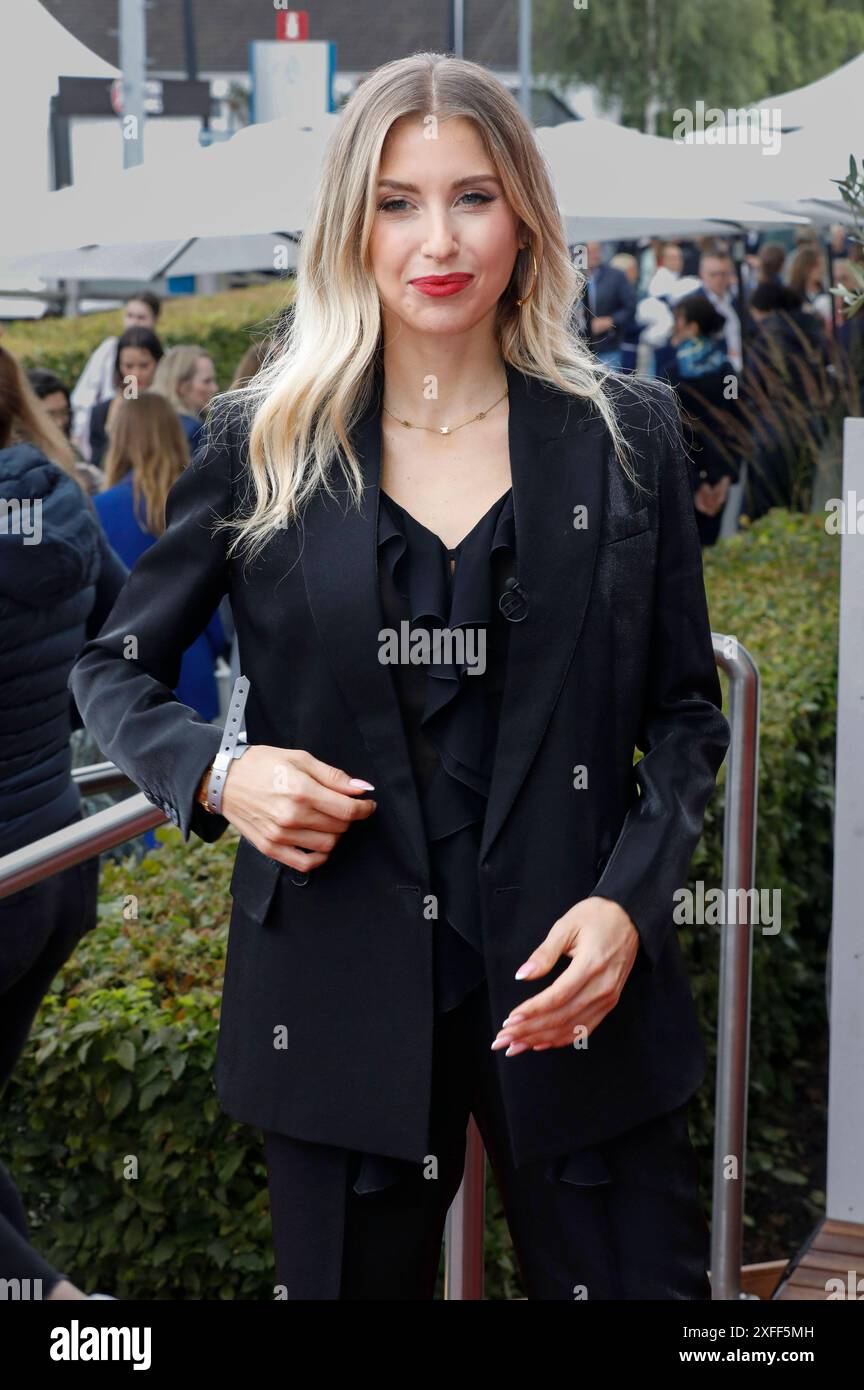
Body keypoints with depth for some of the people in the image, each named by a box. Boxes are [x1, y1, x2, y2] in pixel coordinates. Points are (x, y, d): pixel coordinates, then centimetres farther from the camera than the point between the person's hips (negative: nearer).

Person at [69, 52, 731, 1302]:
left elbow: (685, 712, 6)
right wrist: (216, 773, -10)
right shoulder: (264, 444, 1)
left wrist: (629, 900, -10)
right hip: (343, 997, 0)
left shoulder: (627, 435, 3)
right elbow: (114, 668, 11)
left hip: (576, 978, 0)